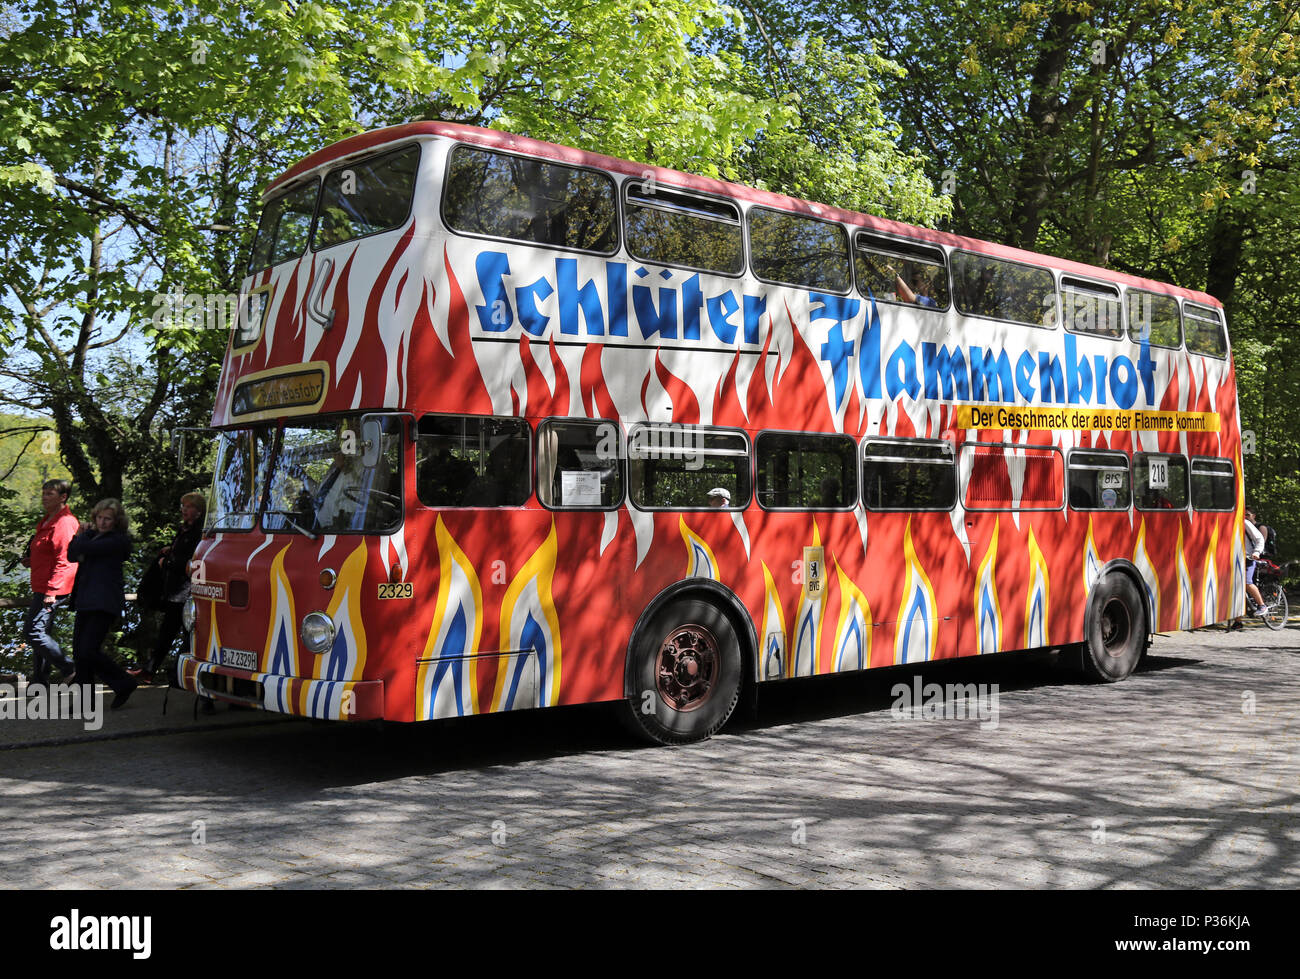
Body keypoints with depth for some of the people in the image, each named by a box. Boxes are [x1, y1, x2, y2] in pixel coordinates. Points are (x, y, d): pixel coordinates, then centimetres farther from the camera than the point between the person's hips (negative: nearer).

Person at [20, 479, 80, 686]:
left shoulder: (64, 523, -15)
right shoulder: (47, 521, 18)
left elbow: (63, 560, -22)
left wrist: (51, 591, -25)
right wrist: (31, 561, 12)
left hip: (52, 590, -10)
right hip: (41, 588, 11)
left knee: (33, 632, -12)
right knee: (40, 632, 13)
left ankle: (70, 670, -5)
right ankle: (39, 679, 20)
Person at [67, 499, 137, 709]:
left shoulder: (118, 540, -11)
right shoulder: (95, 536, 16)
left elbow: (85, 549, -19)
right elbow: (72, 556, 16)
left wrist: (86, 533, 1)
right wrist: (82, 533, 5)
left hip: (103, 604, -9)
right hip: (85, 601, 9)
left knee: (88, 651, -13)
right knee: (79, 651, 8)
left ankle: (124, 684, 3)